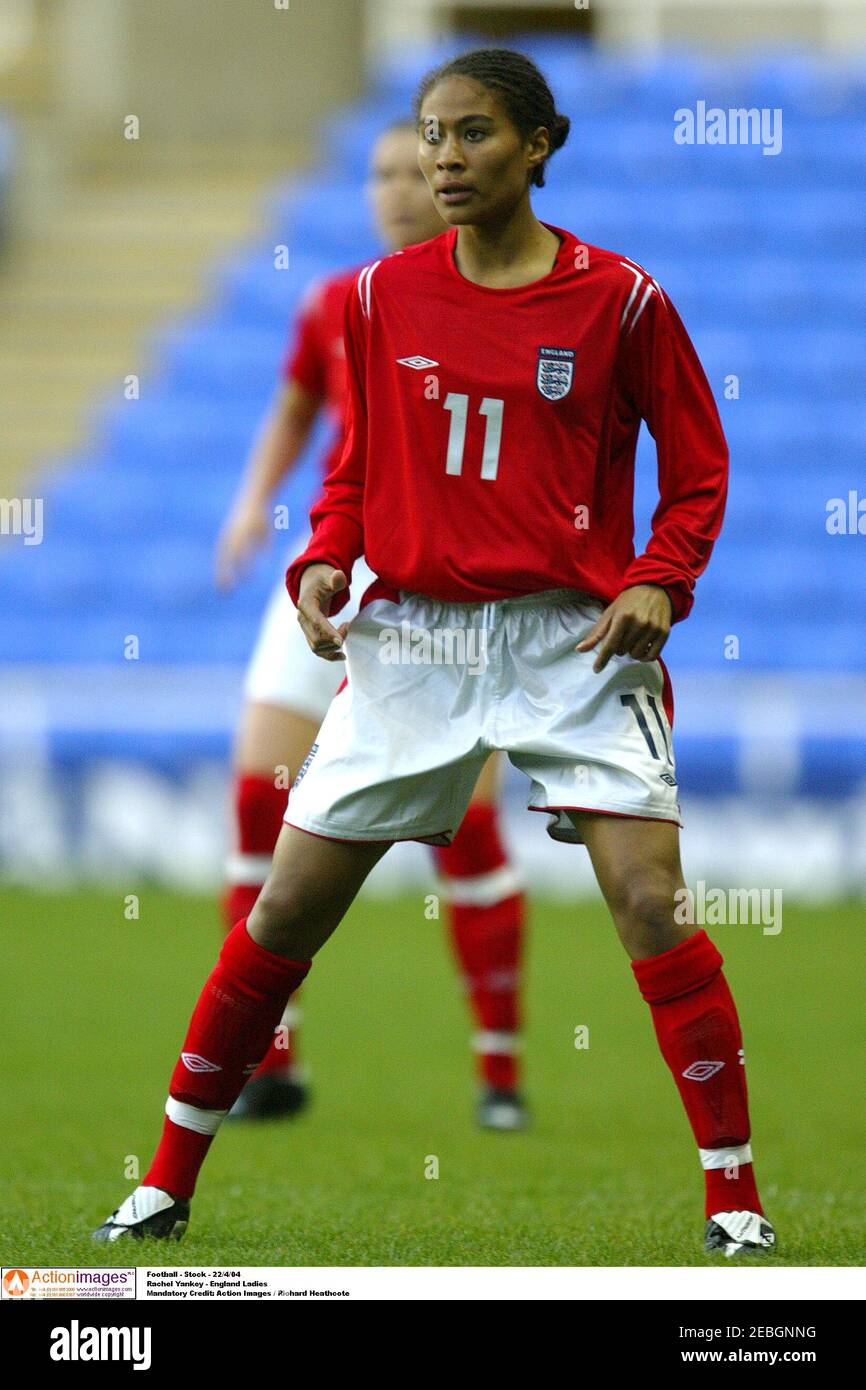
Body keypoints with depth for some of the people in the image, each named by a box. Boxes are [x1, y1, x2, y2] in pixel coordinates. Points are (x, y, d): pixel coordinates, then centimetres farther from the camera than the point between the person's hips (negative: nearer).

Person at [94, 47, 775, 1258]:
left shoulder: (618, 298, -4)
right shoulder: (383, 297, 4)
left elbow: (698, 471, 3)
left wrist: (658, 582, -13)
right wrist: (322, 562, -3)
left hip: (577, 636, -3)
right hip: (412, 630, 3)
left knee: (651, 899, -13)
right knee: (287, 910, 3)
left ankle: (734, 1194, -4)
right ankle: (168, 1181, 13)